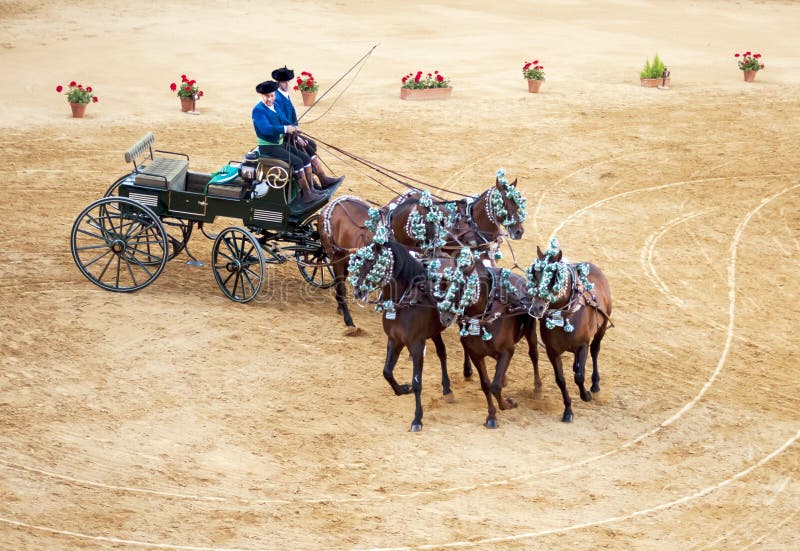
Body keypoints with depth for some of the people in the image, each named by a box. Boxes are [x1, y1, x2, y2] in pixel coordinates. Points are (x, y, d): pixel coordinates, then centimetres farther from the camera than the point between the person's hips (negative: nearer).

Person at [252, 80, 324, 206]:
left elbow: (282, 122, 15)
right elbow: (265, 129, -32)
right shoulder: (258, 110, -18)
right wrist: (285, 129, -37)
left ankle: (310, 190, 3)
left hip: (280, 143, 9)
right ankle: (307, 196, -15)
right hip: (268, 147, -9)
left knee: (306, 158, 1)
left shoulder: (274, 106, 10)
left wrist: (292, 129, -5)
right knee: (297, 162, -20)